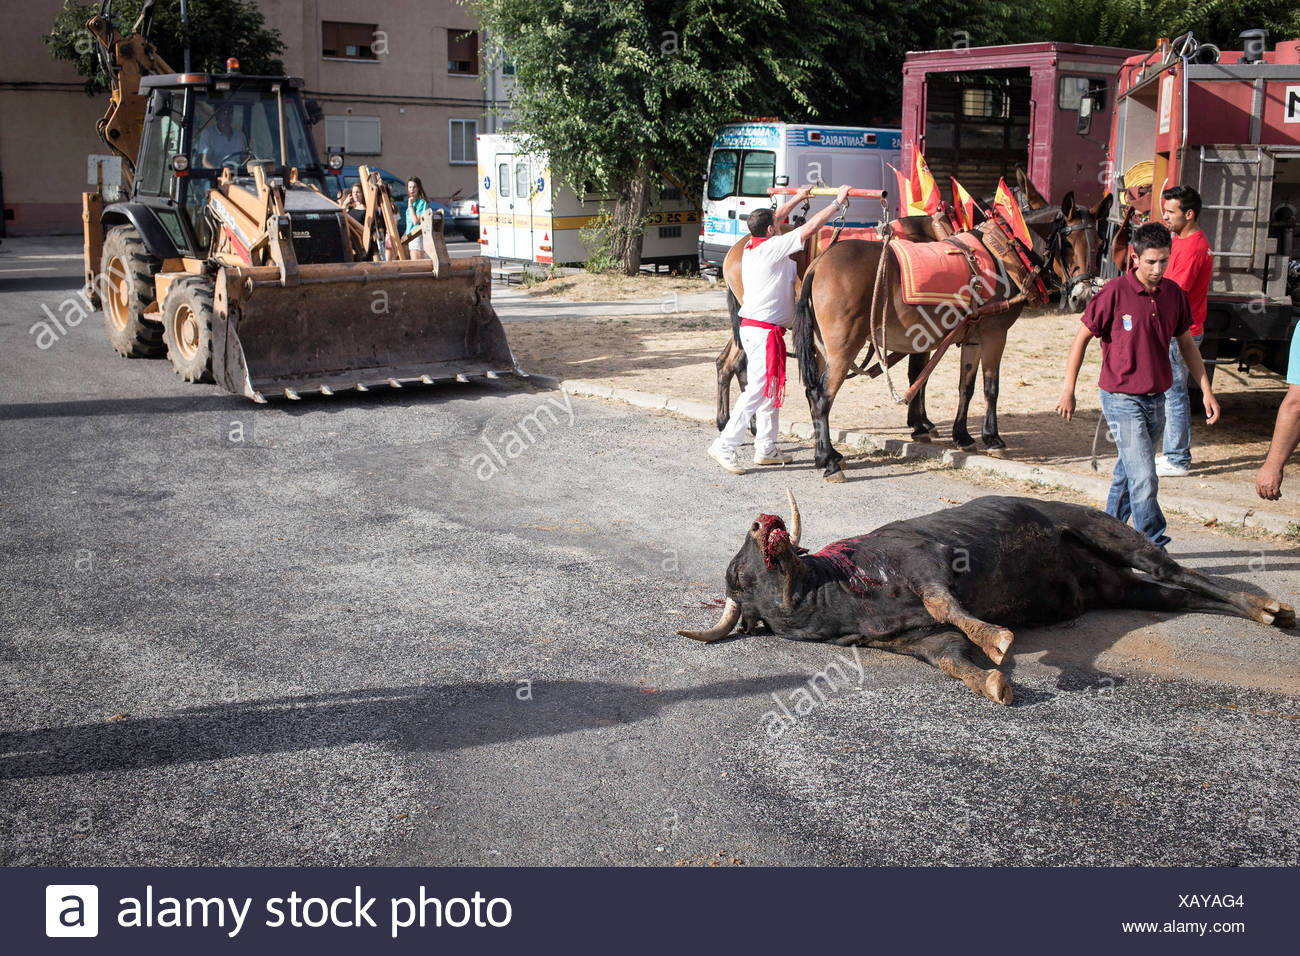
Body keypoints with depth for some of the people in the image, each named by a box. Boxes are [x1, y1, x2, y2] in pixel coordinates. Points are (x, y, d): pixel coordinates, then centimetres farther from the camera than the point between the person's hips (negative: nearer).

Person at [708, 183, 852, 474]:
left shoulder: (751, 246, 11)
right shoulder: (771, 247, -14)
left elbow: (774, 218, 29)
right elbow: (810, 227, -15)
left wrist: (799, 197, 39)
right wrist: (838, 202, -5)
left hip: (752, 327, 10)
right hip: (765, 331, -10)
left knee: (771, 390, 15)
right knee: (757, 390, -10)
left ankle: (766, 449, 19)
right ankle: (724, 446, -11)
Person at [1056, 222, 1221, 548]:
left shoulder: (1174, 294, 4)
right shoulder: (1115, 292, -12)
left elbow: (1186, 344, 15)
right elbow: (1082, 338, -5)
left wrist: (1207, 390, 11)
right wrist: (1068, 391, -6)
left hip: (1156, 399, 6)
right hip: (1122, 400, -6)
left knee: (1128, 474, 16)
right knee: (1144, 479, -11)